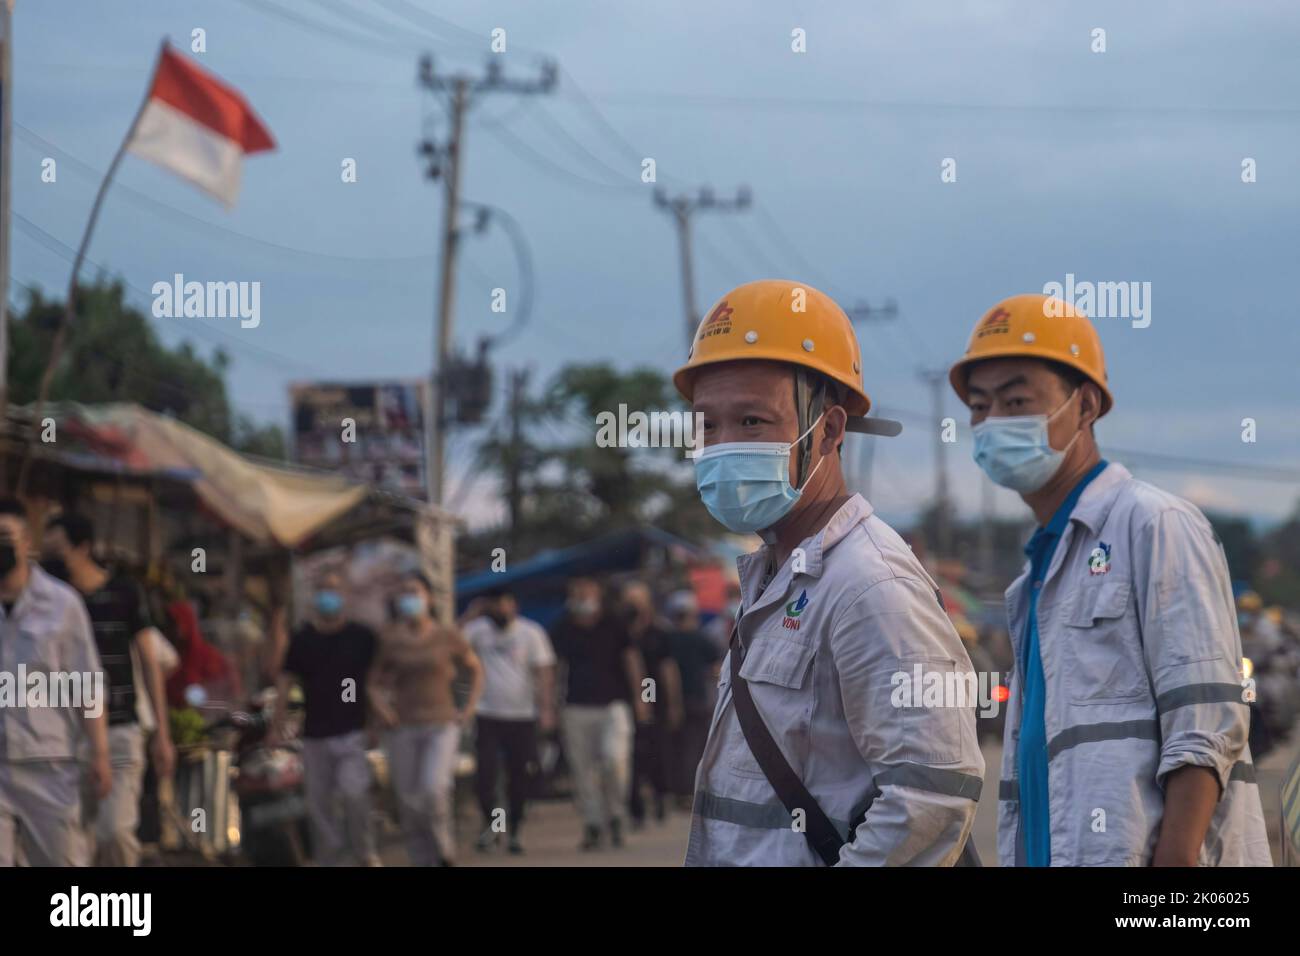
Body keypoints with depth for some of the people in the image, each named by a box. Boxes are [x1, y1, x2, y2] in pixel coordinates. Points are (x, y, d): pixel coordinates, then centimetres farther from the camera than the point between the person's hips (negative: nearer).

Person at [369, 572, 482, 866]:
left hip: (442, 724, -2)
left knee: (433, 790, -23)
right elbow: (374, 683, 12)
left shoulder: (448, 637, 0)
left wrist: (469, 708, 5)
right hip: (402, 729, 2)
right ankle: (423, 861, 10)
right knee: (409, 803, -1)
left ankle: (444, 849, 3)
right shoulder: (390, 641, 3)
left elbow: (475, 669, 14)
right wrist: (378, 704, -7)